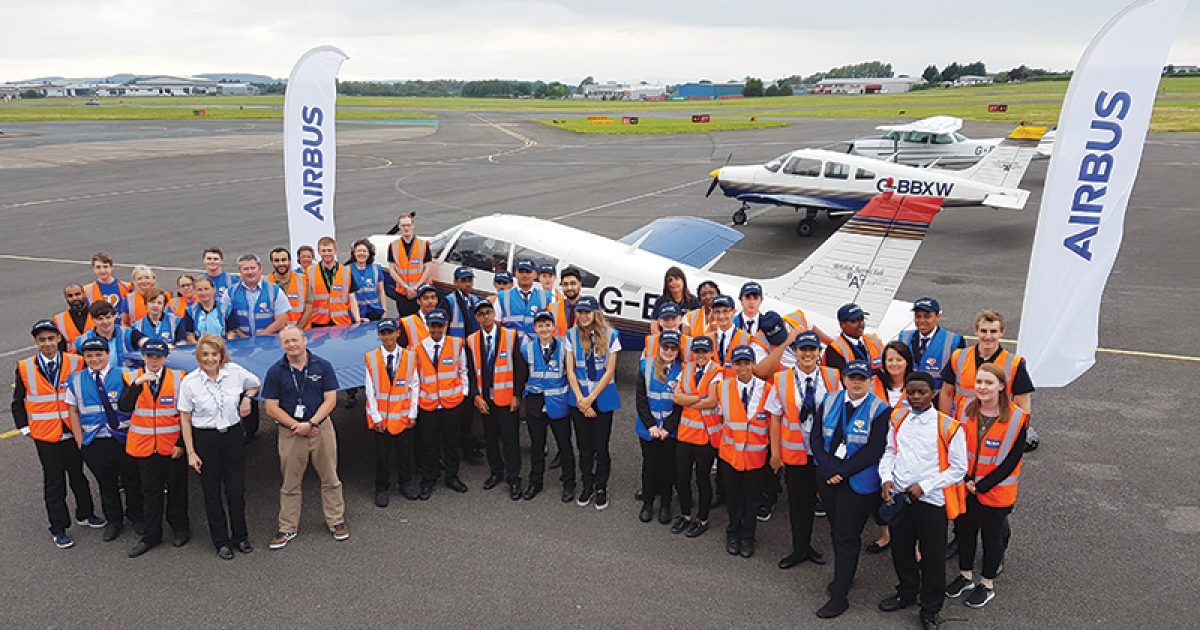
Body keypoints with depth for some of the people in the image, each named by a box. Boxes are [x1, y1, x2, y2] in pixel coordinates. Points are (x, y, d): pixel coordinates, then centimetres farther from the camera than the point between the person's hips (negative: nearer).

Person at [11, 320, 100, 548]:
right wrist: (25, 428, -1)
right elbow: (18, 402, 5)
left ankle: (85, 514, 35)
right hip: (45, 436, -1)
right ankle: (58, 529, 17)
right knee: (54, 482, 7)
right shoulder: (24, 368, -3)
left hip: (73, 433, 1)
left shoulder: (76, 363, -4)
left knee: (78, 475, 15)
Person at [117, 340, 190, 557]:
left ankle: (180, 528, 27)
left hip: (172, 446, -1)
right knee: (150, 491, 10)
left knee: (176, 489, 10)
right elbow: (124, 407, -16)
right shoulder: (132, 378, 0)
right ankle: (150, 536, 20)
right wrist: (139, 383, -27)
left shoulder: (178, 378, -4)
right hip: (144, 446, 1)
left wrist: (181, 443, -6)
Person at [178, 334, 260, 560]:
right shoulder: (189, 382, -8)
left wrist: (247, 398, -2)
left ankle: (240, 537, 24)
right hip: (205, 439, -1)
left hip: (233, 435, 1)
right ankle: (221, 541, 21)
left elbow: (255, 384, 18)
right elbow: (185, 419, -4)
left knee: (237, 489, 6)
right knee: (212, 492, 7)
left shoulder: (235, 372, -4)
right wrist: (190, 452, -6)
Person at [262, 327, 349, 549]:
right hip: (290, 433, 0)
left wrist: (311, 424, -14)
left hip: (321, 428, 0)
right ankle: (288, 528, 21)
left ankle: (336, 521, 22)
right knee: (290, 484, 9)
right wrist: (297, 426, -12)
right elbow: (271, 408, -3)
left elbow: (330, 400, -4)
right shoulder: (275, 372, -1)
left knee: (330, 479, 8)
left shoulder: (323, 366, -1)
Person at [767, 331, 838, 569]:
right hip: (793, 450, -1)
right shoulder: (781, 380, -5)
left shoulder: (832, 377, -3)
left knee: (811, 498, 12)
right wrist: (775, 452, -2)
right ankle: (799, 549, 23)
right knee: (797, 501, 8)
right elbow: (775, 417, -2)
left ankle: (805, 545, 29)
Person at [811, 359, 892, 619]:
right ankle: (844, 576, 37)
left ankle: (840, 596, 9)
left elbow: (874, 451, -15)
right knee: (835, 529, 16)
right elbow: (815, 437, 0)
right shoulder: (829, 401, 4)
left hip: (858, 481, -4)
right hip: (828, 478, 5)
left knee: (846, 536, 0)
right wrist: (829, 469, -12)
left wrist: (842, 472, -18)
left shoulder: (880, 410, -9)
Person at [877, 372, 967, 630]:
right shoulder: (898, 418, 2)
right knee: (901, 551, 19)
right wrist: (886, 478, -7)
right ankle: (907, 593, 43)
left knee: (933, 558, 8)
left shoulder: (948, 427, -13)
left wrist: (924, 486, -14)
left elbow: (958, 469, -8)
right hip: (898, 497, 4)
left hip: (931, 500, -4)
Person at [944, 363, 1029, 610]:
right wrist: (966, 480, -10)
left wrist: (981, 486, -15)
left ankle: (987, 584, 31)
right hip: (966, 488, 4)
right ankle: (966, 576, 37)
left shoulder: (1016, 418, -16)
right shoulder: (966, 411, -4)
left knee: (992, 535, 12)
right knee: (965, 530, 16)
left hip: (996, 491, -4)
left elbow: (1011, 460, -15)